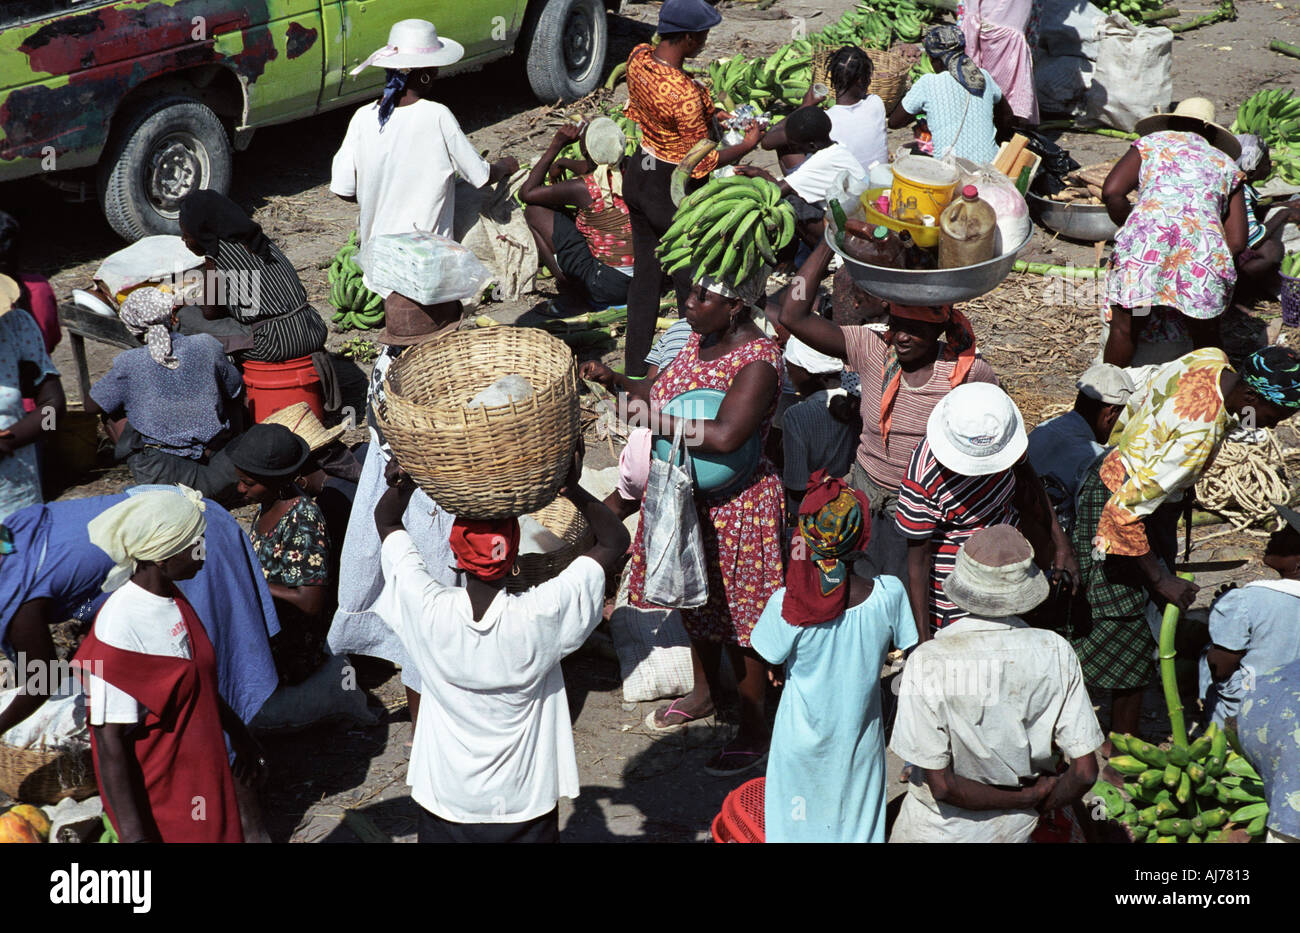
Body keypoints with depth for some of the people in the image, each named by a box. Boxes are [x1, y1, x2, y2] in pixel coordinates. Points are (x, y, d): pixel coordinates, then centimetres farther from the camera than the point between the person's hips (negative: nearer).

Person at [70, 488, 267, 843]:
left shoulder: (172, 599, 0)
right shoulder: (121, 626, -26)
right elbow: (110, 742, -24)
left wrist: (239, 734, 25)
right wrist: (134, 835, -24)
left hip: (200, 780, 8)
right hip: (159, 800, -8)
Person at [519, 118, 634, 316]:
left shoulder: (584, 188, -18)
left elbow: (526, 193, -3)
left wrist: (556, 145, -4)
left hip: (609, 289, -7)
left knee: (535, 212, 0)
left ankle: (573, 298, 3)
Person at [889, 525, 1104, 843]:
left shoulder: (929, 662, -24)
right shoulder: (1055, 652, -15)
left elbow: (941, 784, -22)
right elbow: (1085, 771, -11)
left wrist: (1028, 797, -9)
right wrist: (1038, 804, 7)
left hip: (940, 830, -3)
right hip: (1015, 829, 3)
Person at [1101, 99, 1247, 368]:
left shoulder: (1151, 143, 25)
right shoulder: (1226, 164, 29)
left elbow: (1111, 193, 9)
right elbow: (1237, 242, 20)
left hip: (1147, 237, -1)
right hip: (1206, 247, 2)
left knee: (1124, 328, 11)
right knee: (1206, 337, 15)